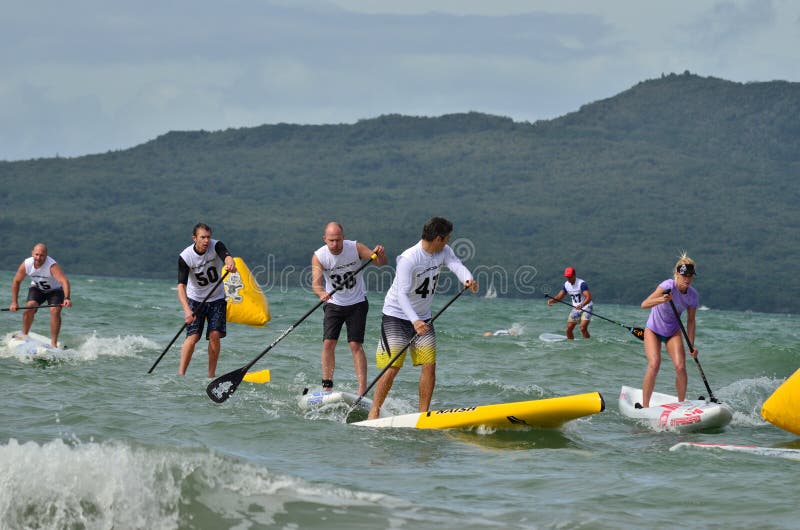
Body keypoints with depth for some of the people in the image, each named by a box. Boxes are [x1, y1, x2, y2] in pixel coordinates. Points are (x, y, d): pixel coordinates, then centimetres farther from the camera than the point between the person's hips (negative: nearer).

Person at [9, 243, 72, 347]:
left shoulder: (52, 266, -36)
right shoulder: (26, 265, -23)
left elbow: (64, 281, -50)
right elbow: (16, 282, -7)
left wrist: (66, 298, -66)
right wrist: (14, 302, -8)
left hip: (54, 290, -3)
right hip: (37, 288, 3)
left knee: (55, 311, -24)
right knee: (29, 307, -21)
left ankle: (54, 343, -17)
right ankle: (24, 336, -1)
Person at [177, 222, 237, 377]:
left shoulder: (216, 246, -16)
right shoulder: (185, 257, -19)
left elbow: (226, 256, -39)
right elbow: (181, 286, -26)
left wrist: (230, 263, -65)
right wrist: (187, 310, -41)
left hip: (217, 298, 1)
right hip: (195, 299, -1)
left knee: (215, 335, -11)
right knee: (193, 336, -13)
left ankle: (211, 374, 0)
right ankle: (180, 374, -9)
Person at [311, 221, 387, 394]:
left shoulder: (355, 248, -15)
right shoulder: (319, 256, -15)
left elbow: (380, 262, -16)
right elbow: (316, 281, -27)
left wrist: (380, 255, -40)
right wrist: (322, 293, -50)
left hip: (357, 304, -1)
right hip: (334, 304, 2)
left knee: (355, 345, -10)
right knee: (328, 344, -10)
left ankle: (362, 390, -12)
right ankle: (327, 387, -2)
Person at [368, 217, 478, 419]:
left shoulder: (444, 252, -2)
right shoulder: (408, 259, -25)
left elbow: (456, 265, -20)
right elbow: (402, 294, -32)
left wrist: (468, 279, -44)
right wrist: (415, 321, -45)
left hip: (422, 318, 7)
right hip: (396, 316, -7)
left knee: (429, 365, -3)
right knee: (393, 368, -11)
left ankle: (423, 413, 4)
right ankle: (374, 412, -2)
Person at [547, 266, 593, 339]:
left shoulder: (581, 284, -22)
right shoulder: (566, 285, 0)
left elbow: (589, 297, -31)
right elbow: (559, 296, 3)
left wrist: (581, 305, -47)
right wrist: (552, 300, -20)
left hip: (586, 307, -7)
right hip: (575, 308, 7)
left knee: (583, 328, -22)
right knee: (569, 329, 0)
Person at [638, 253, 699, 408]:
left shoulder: (692, 295, -11)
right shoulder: (668, 286, -27)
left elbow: (690, 321, 0)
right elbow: (644, 304, -38)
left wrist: (691, 346, -5)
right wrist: (661, 300, -56)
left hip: (673, 333, 4)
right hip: (653, 330, -4)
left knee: (680, 366, -14)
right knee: (654, 365, -21)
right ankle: (645, 405, -12)